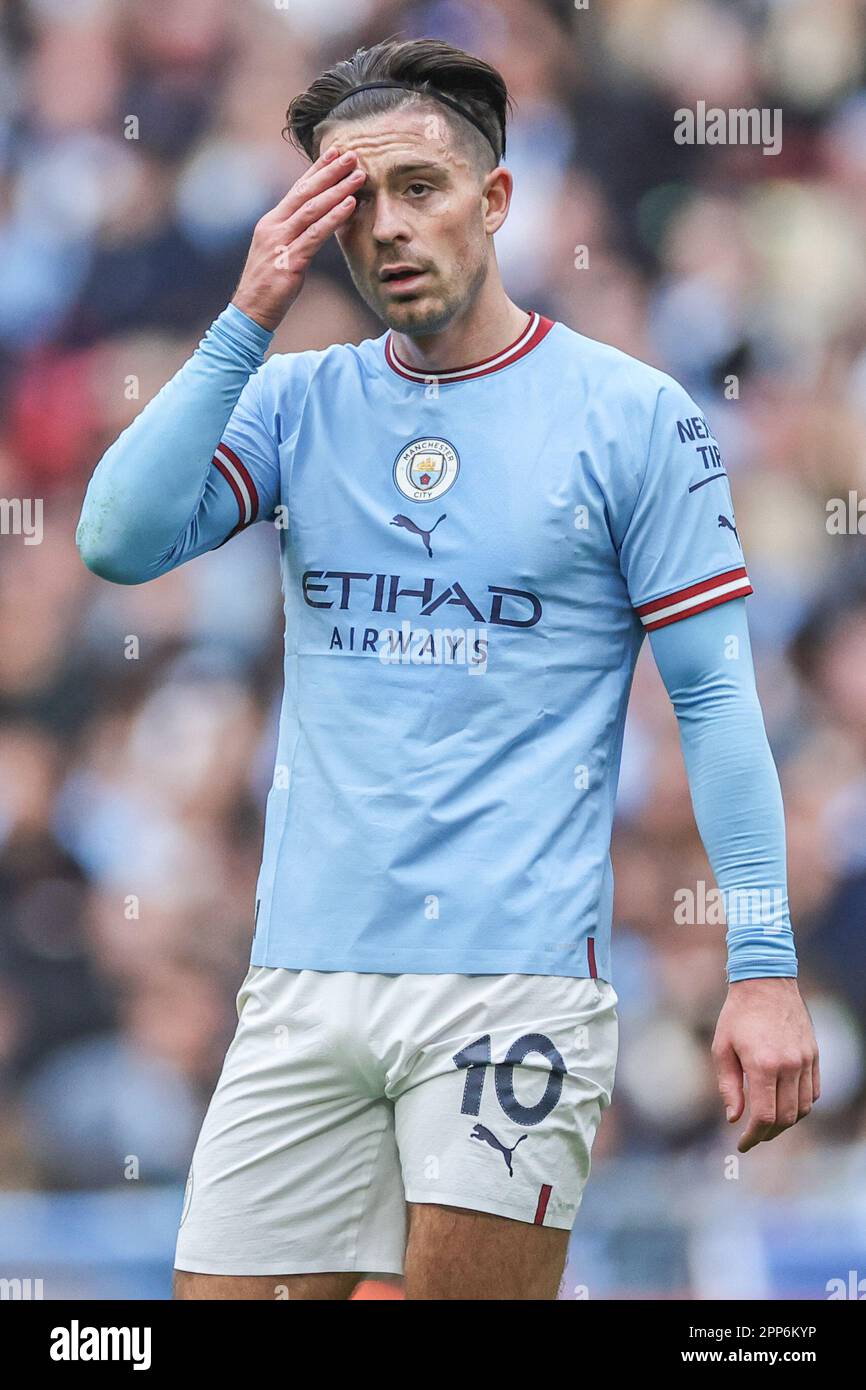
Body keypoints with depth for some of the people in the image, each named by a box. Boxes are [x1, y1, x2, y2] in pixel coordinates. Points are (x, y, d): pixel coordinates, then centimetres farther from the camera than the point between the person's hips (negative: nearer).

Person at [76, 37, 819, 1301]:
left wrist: (765, 968, -8)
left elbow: (717, 698, -1)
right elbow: (121, 541, -4)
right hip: (306, 977, 4)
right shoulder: (297, 403, 11)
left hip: (513, 977, -4)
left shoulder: (632, 415, 0)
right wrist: (250, 318, -6)